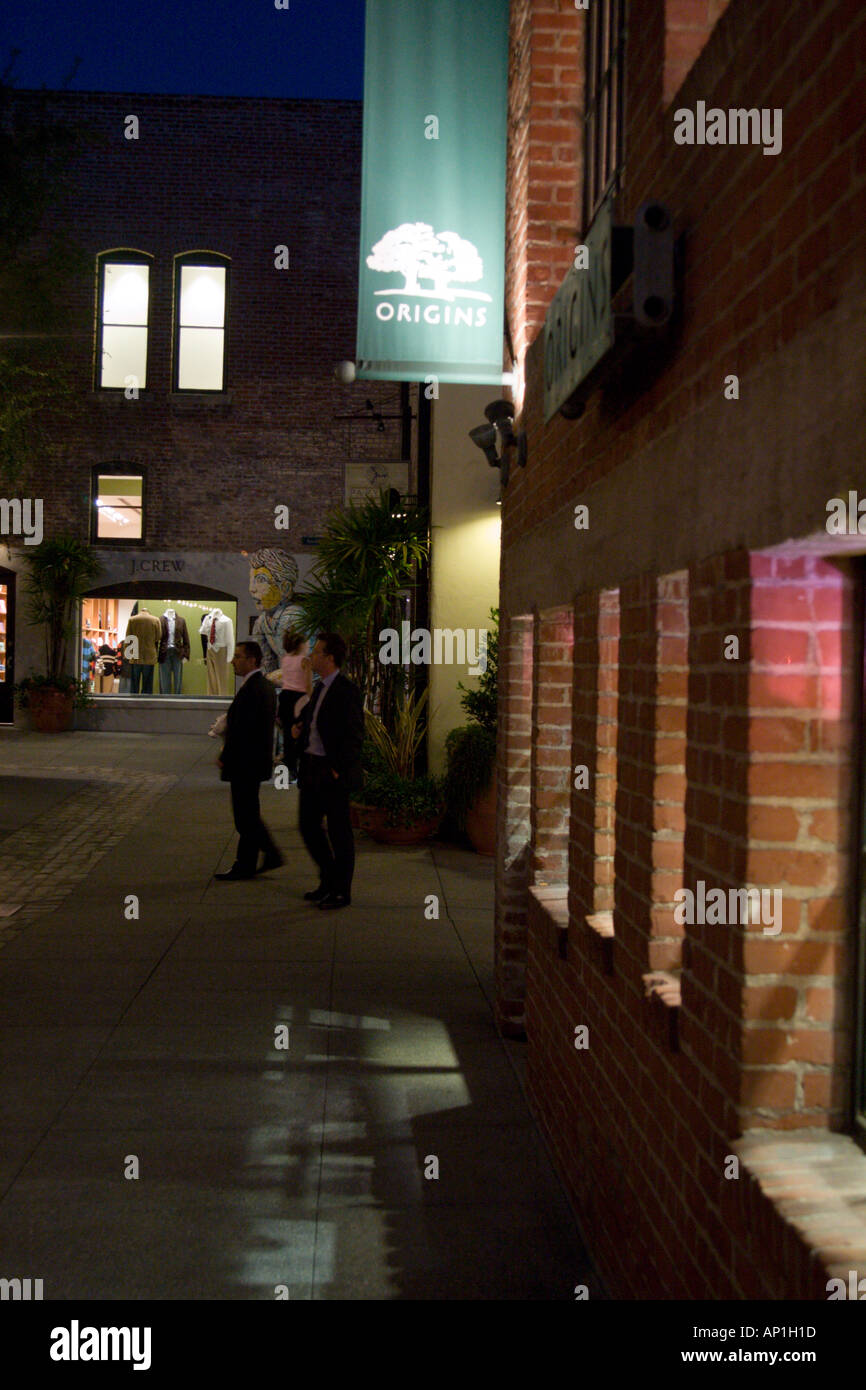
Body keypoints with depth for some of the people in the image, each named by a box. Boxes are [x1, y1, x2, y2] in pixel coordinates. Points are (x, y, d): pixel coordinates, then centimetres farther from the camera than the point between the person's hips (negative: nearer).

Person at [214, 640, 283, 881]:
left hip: (245, 763, -10)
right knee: (248, 814, 18)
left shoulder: (251, 690, -20)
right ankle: (272, 855, 21)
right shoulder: (265, 685, 12)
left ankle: (244, 866, 8)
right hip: (257, 759, 10)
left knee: (246, 816, 0)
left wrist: (224, 757, -12)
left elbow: (241, 730, -23)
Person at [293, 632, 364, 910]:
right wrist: (300, 726, 9)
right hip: (312, 768, 9)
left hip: (334, 772, -9)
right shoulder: (320, 688, 13)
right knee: (308, 825, 13)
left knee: (339, 832, 2)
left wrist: (338, 770, -18)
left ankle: (342, 891, 13)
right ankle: (328, 879, 28)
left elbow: (355, 736, -17)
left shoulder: (347, 691, -14)